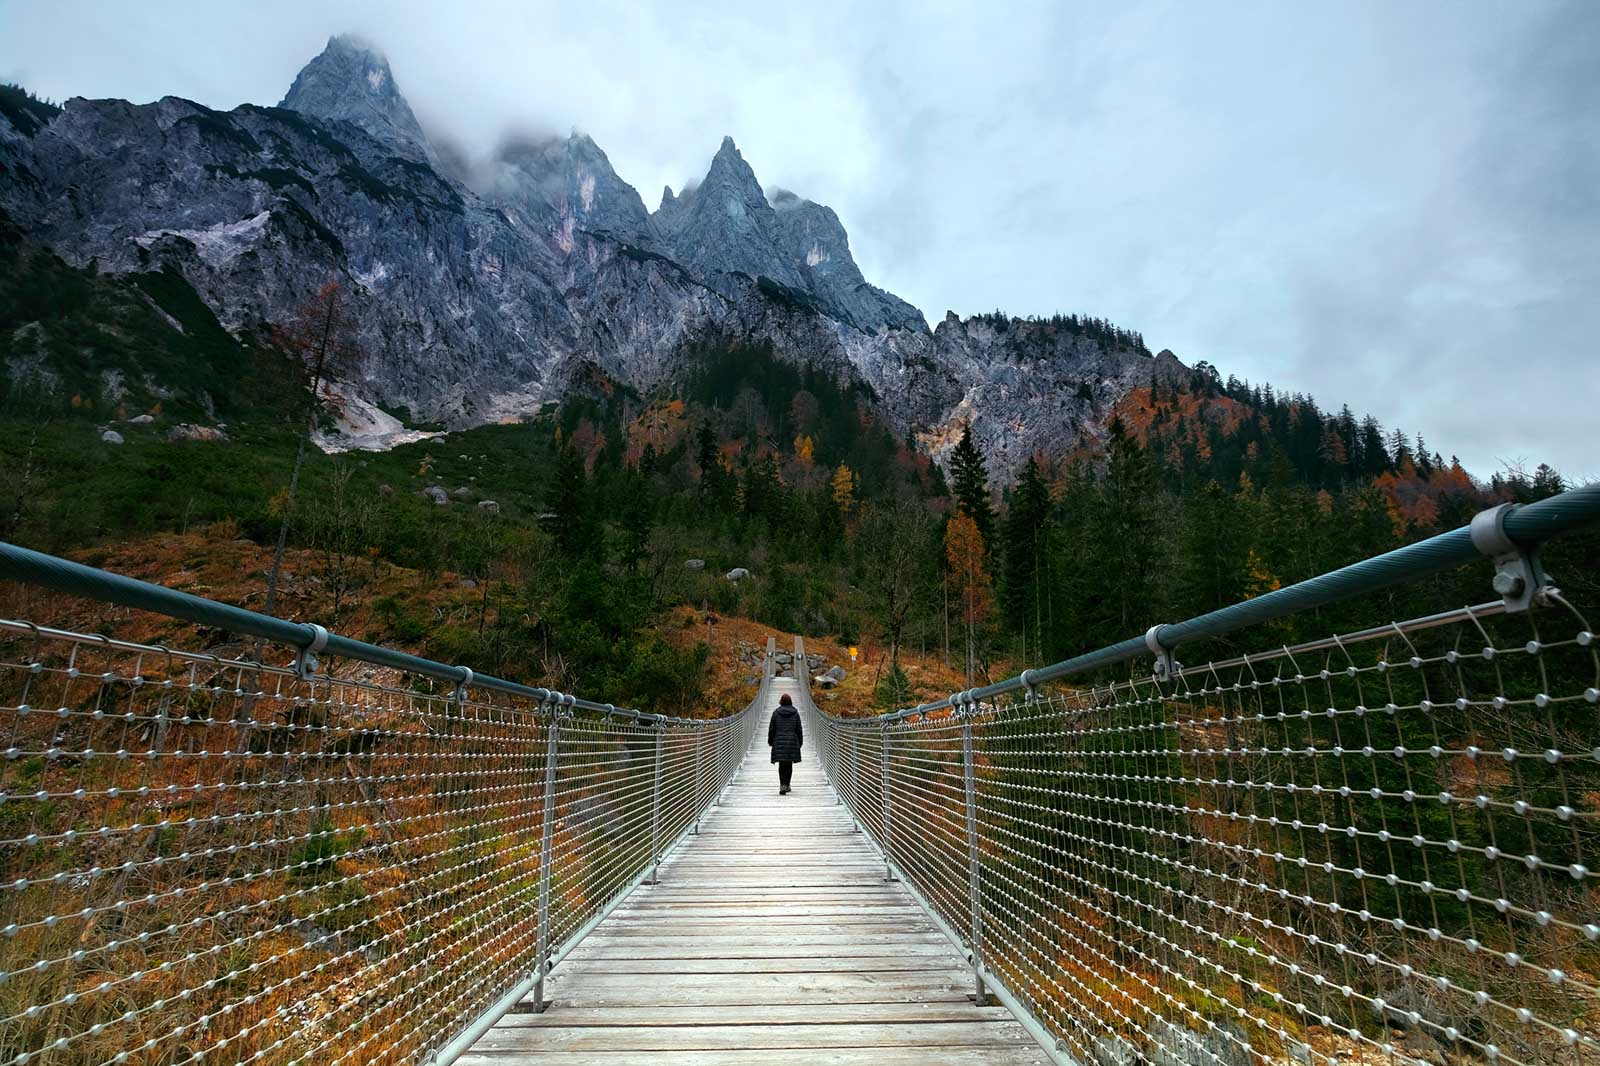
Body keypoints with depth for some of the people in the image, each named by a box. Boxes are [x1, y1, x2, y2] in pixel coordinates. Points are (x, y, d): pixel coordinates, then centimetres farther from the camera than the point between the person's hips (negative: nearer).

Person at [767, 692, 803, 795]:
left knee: (782, 765, -1)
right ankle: (787, 785, 23)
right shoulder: (795, 713, 0)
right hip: (792, 742, 1)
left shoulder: (776, 712, -2)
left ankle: (783, 785, -17)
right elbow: (799, 729, 3)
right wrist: (800, 742, 12)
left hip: (779, 741, -1)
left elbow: (771, 728, 2)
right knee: (789, 764, 13)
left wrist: (770, 741, 14)